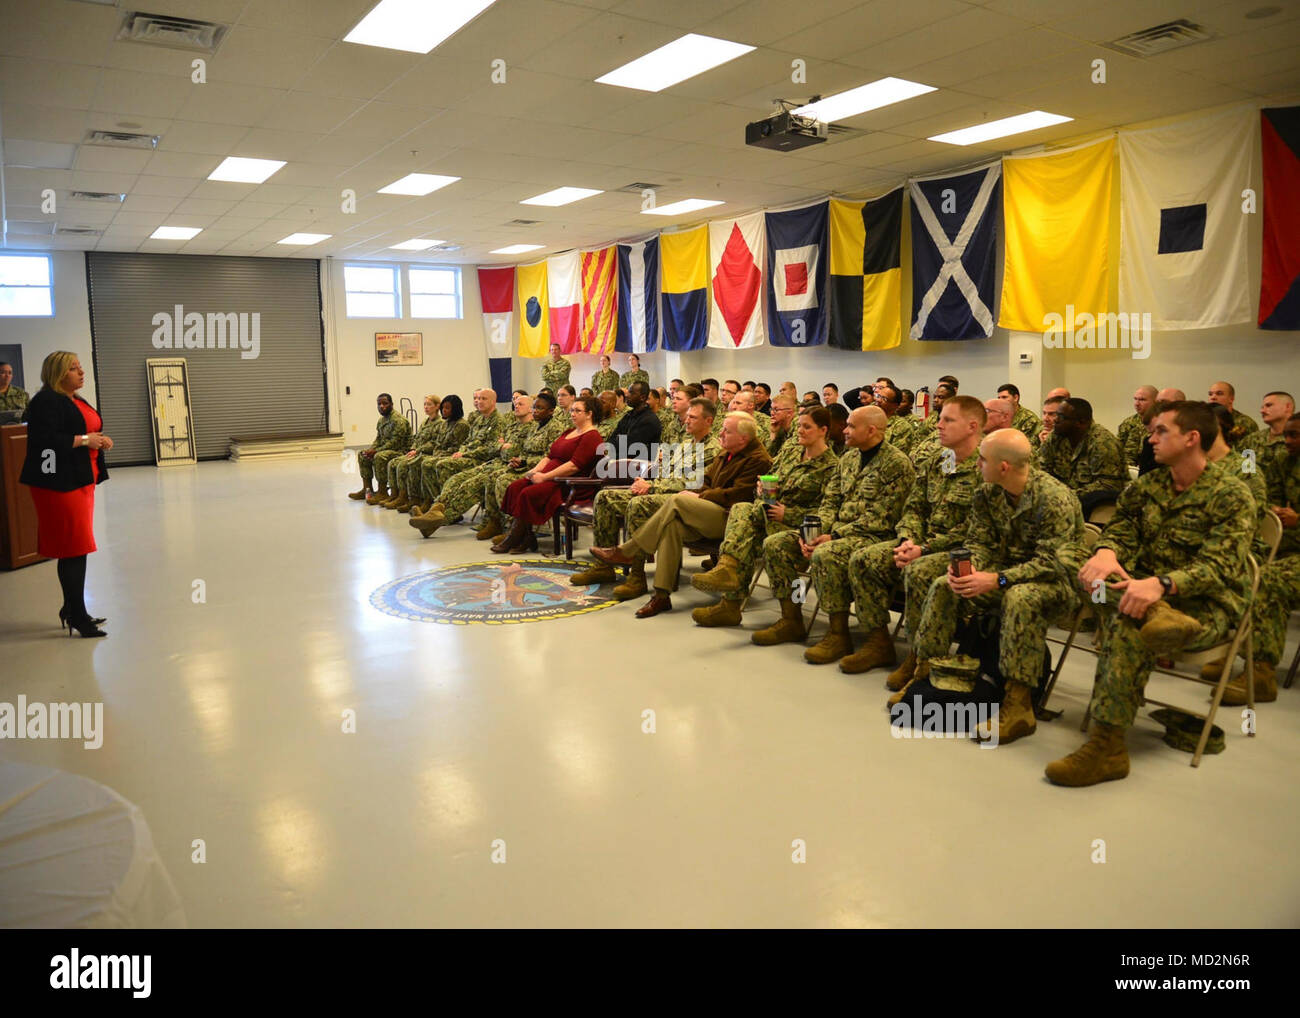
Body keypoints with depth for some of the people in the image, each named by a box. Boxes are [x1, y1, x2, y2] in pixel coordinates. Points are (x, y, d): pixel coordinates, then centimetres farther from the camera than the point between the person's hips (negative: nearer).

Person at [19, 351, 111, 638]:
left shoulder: (76, 401, 18)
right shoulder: (46, 401, -12)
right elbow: (45, 440, -23)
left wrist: (100, 441, 6)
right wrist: (84, 440, -17)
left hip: (81, 480, 10)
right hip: (59, 483, -10)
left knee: (75, 548, 14)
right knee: (74, 549, -8)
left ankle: (72, 610, 23)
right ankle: (77, 616, -2)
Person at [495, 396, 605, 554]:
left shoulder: (591, 437, -9)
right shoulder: (569, 432, 23)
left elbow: (574, 465, -20)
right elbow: (550, 456, 22)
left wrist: (544, 477, -19)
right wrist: (535, 471, 3)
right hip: (551, 478, 10)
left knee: (528, 493, -26)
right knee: (515, 487, -11)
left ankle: (515, 539, -13)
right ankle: (526, 536, -15)